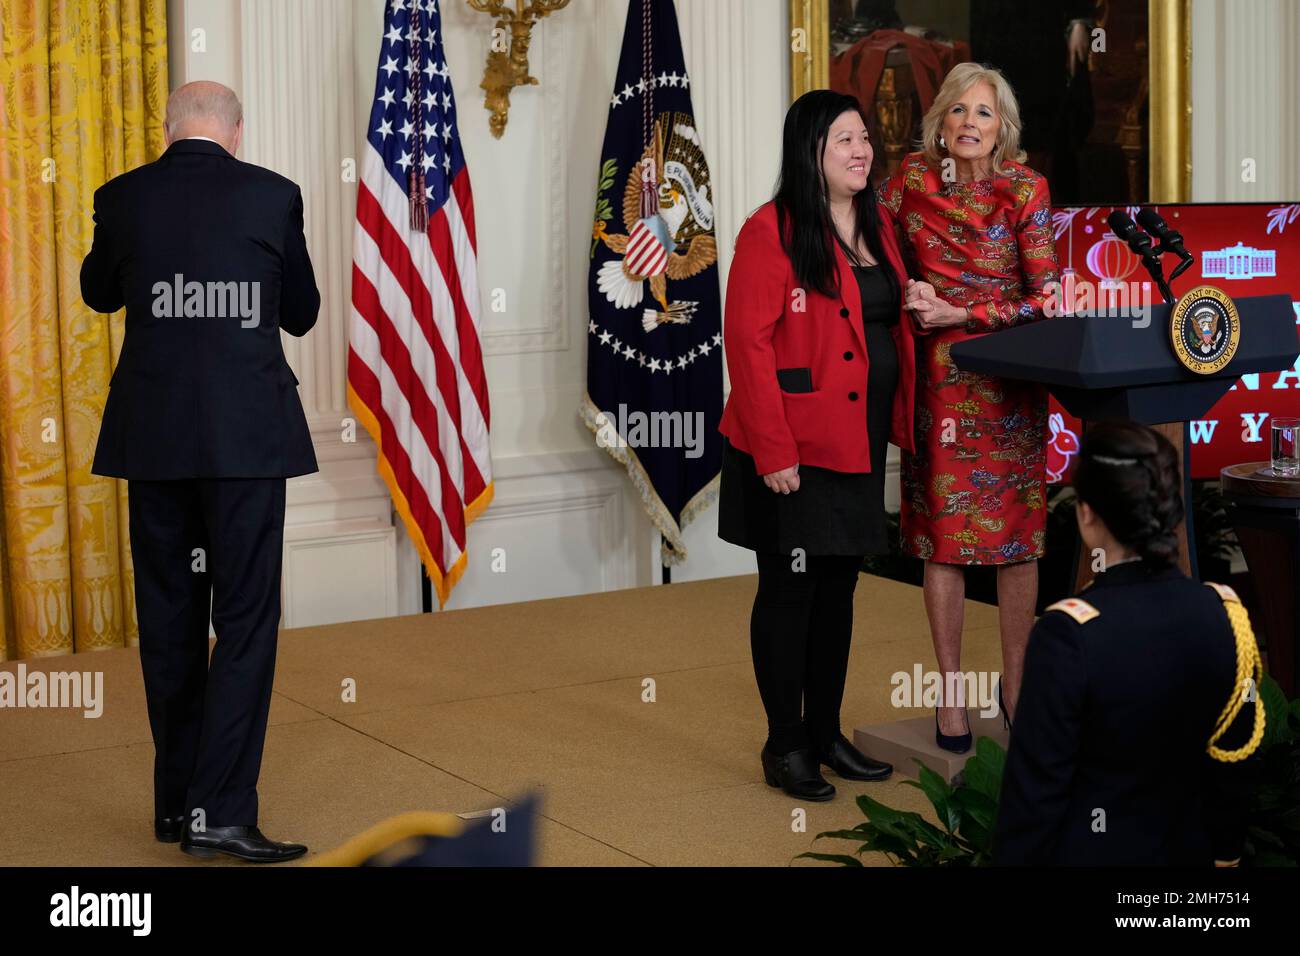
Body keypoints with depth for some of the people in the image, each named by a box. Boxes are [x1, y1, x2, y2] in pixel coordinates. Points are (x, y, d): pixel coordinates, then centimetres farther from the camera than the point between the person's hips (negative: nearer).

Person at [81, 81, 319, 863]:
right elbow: (301, 314, 8)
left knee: (168, 617, 13)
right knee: (246, 618, 1)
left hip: (152, 436, 3)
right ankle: (219, 810, -6)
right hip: (246, 435, -3)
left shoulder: (123, 197, 1)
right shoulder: (272, 196, -3)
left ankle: (176, 802, 20)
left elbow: (99, 293, 19)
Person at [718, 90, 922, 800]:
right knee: (790, 588, 2)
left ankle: (825, 732, 25)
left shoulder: (874, 229, 12)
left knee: (839, 586, 14)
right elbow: (748, 344, -16)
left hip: (861, 443, 8)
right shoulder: (771, 233, -12)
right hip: (796, 451, -8)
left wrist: (901, 423, 13)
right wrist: (773, 450, -20)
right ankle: (784, 745, 12)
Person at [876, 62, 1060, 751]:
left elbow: (1044, 298, -7)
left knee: (1019, 533, 3)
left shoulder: (1025, 189, -5)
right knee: (943, 529, 1)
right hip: (940, 377, 0)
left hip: (1011, 377, 0)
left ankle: (1015, 682, 18)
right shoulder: (912, 179, -1)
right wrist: (908, 292, -6)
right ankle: (951, 690, 11)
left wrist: (960, 315, -13)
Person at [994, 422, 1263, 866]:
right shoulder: (1225, 614, -11)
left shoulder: (1069, 633, -26)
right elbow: (1237, 752, 1)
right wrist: (1226, 848, 14)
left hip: (1084, 849, -4)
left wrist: (1015, 855, -8)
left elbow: (1036, 783, -20)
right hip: (1185, 846, 4)